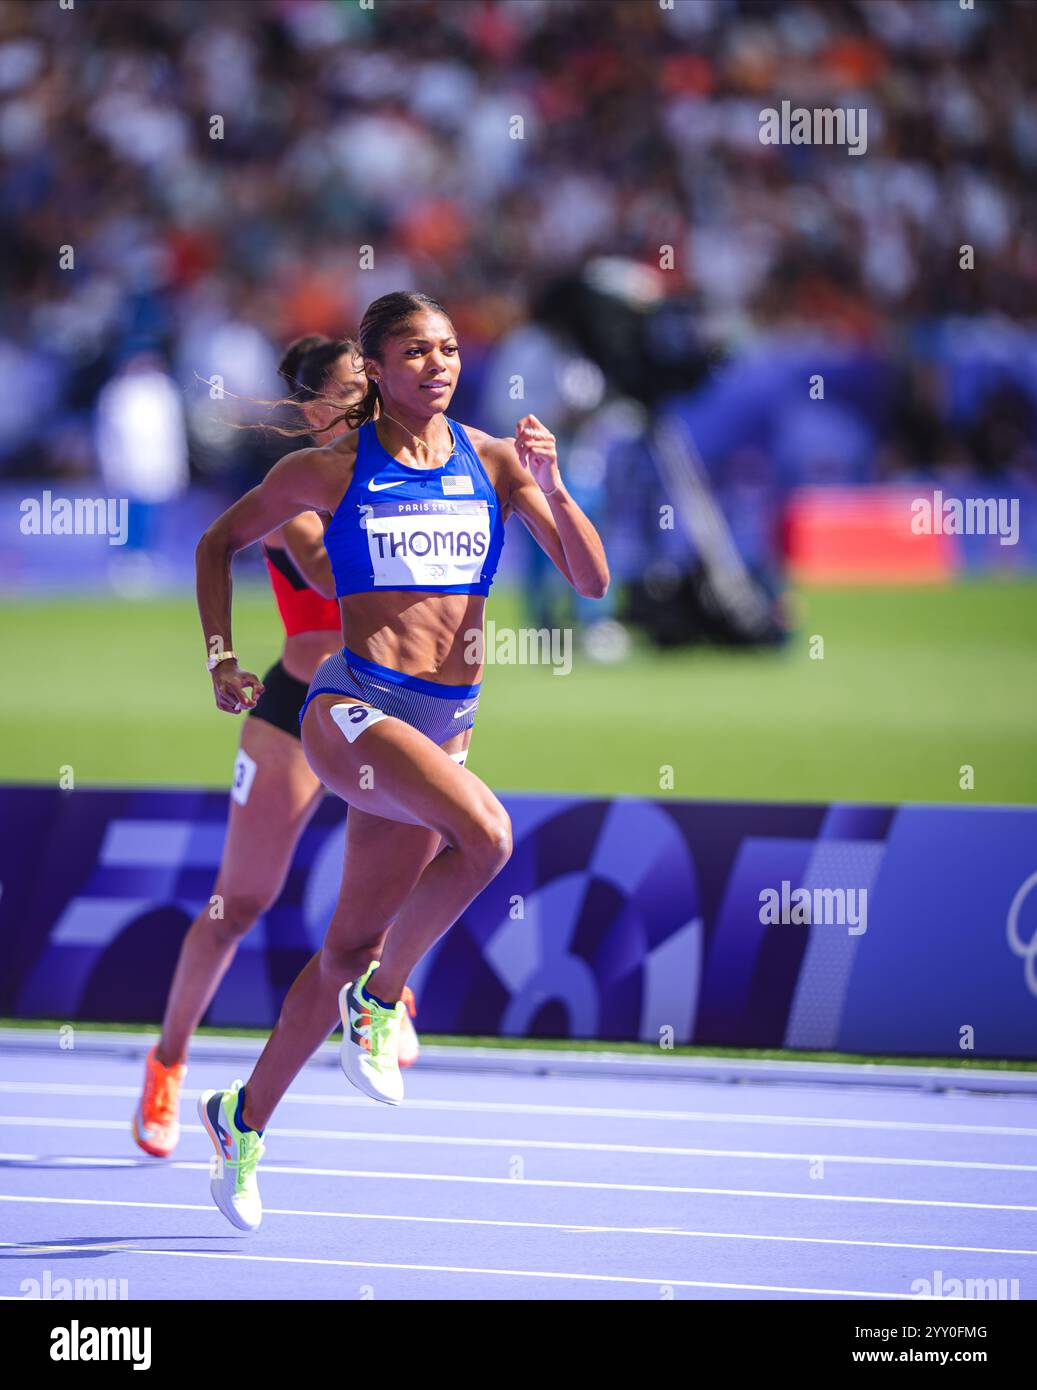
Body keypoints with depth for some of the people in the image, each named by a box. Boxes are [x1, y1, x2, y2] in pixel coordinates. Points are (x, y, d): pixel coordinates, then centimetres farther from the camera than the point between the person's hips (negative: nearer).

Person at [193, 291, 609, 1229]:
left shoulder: (493, 462, 7)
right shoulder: (329, 471, 0)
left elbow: (592, 582, 2)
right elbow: (220, 544, 14)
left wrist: (551, 487, -13)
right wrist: (221, 660, 6)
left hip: (447, 720, 4)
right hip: (353, 706, -4)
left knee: (354, 944, 9)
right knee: (485, 833, -31)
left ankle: (243, 1117, 26)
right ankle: (382, 1000, -10)